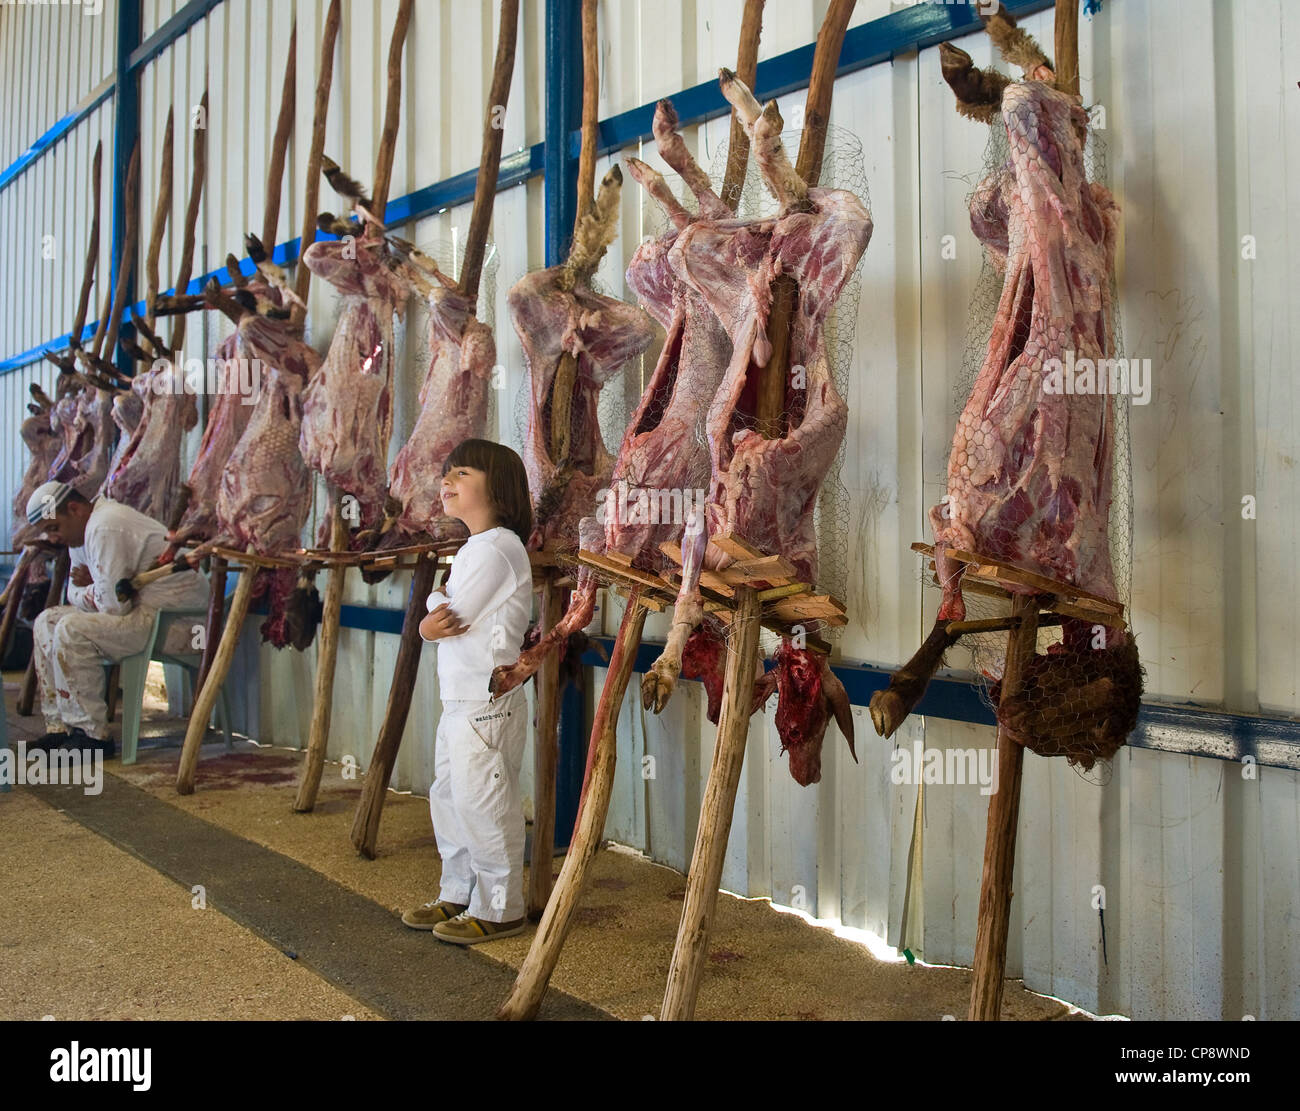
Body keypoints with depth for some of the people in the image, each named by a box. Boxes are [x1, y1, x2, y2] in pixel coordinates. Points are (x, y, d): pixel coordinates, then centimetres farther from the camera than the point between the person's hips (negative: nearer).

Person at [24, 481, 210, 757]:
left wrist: (87, 590, -1)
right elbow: (75, 595, 20)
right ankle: (61, 726, 9)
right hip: (142, 608, 11)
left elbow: (113, 605, -22)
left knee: (72, 630, -25)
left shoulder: (105, 527, -19)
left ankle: (93, 736, -16)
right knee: (48, 621, 10)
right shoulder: (82, 530, 14)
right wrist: (92, 587, -3)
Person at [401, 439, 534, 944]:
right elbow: (445, 616, 11)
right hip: (459, 700, 10)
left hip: (486, 705, -10)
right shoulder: (472, 548, 17)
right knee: (448, 799, 18)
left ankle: (499, 910, 12)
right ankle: (459, 896, 31)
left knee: (483, 805, -1)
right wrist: (436, 614, -7)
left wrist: (430, 622, 0)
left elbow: (451, 619, -18)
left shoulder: (494, 549, -17)